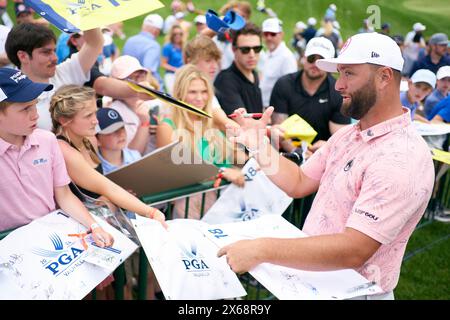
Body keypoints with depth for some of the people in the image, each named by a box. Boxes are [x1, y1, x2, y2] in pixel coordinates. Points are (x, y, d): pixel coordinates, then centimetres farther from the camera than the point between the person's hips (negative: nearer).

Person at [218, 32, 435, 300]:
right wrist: (258, 144, 0)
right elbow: (299, 183, 10)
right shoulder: (349, 134, 6)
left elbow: (353, 251, -30)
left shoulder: (401, 159, -24)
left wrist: (262, 250, -32)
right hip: (311, 274, 7)